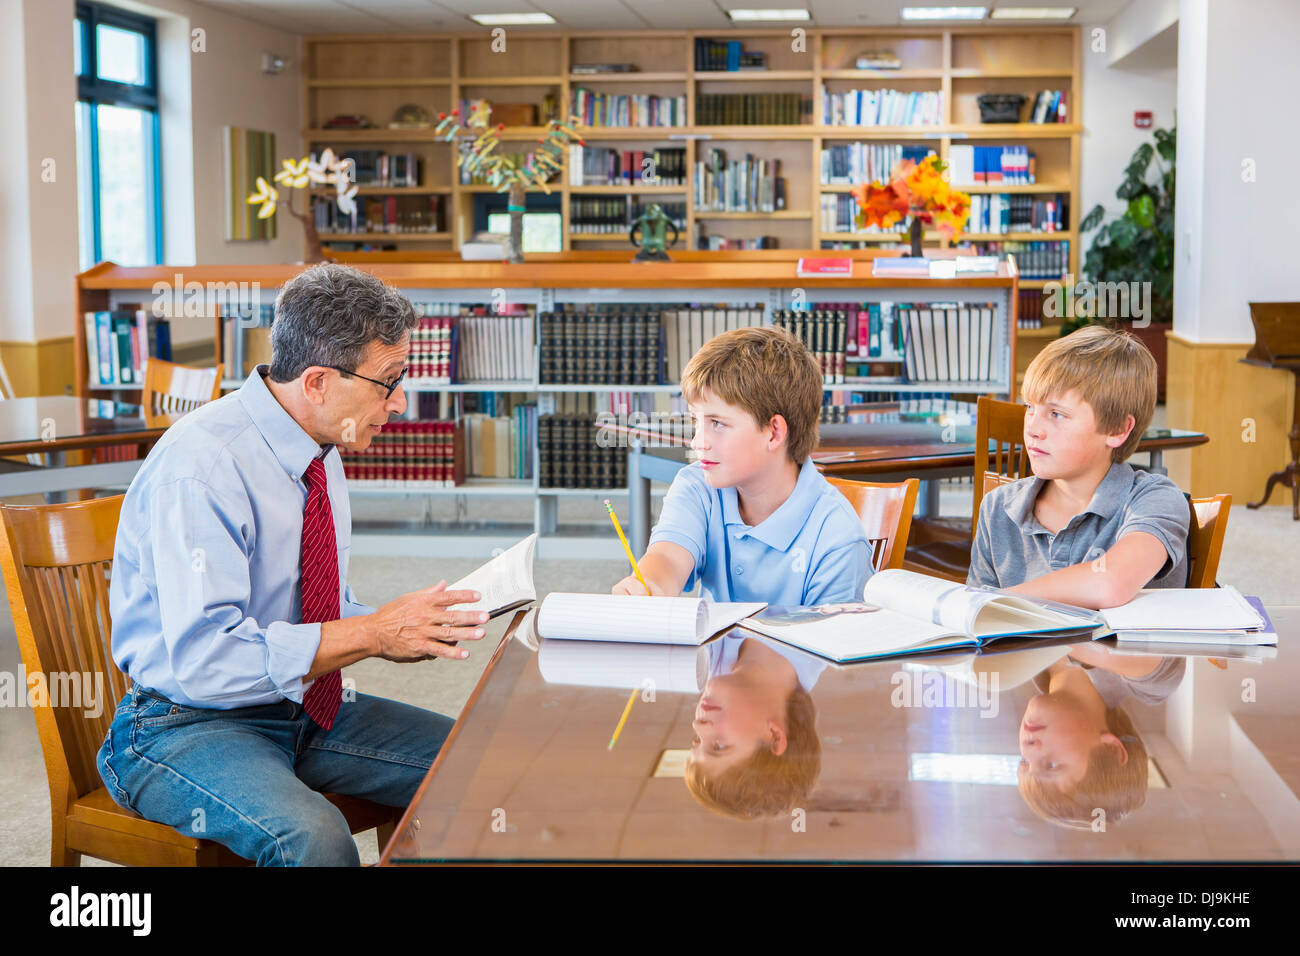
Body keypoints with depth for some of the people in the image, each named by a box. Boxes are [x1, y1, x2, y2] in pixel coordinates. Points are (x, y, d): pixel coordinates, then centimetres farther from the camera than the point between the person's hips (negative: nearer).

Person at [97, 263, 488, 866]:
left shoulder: (321, 454, 5)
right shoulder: (200, 466, -22)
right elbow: (203, 659, -29)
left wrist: (408, 628, -5)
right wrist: (372, 633, -26)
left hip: (308, 708, 8)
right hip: (187, 724, -8)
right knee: (313, 838, -35)